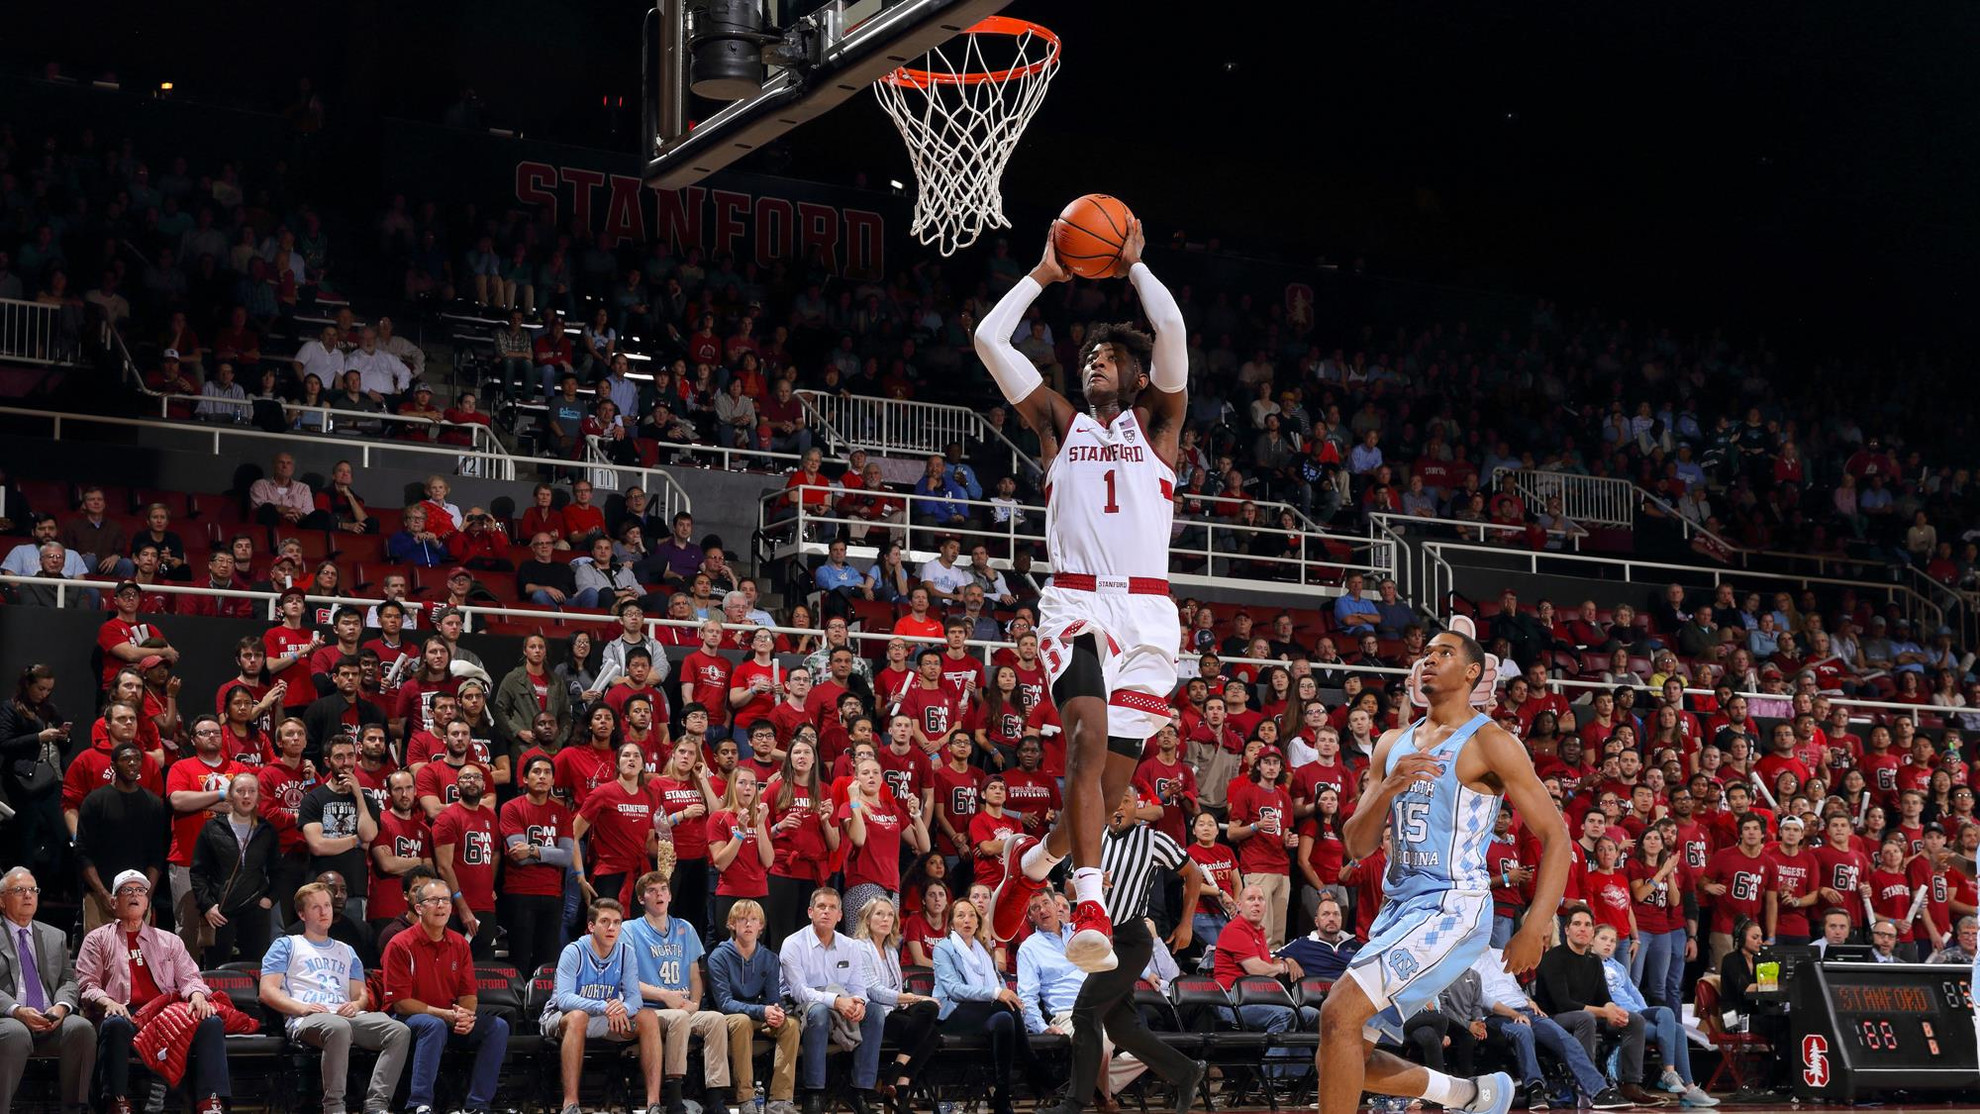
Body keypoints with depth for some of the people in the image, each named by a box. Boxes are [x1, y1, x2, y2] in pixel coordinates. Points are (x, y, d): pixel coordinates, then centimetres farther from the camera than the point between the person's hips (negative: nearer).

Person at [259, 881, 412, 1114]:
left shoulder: (346, 952, 35)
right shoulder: (286, 946, 21)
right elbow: (267, 992, 7)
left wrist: (356, 1004, 0)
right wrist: (302, 1007, -11)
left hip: (346, 1015, 5)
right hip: (305, 1018, -5)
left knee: (400, 1031, -25)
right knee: (338, 1027, -43)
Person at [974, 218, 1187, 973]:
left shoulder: (1157, 423, 15)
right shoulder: (1063, 423, 18)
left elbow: (1173, 330, -2)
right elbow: (989, 339, 12)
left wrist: (1133, 266, 6)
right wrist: (1044, 274, 17)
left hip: (1148, 612, 1)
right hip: (1077, 603, -1)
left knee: (1110, 780, 3)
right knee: (1089, 732, -27)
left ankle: (1036, 857, 33)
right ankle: (1091, 908, -34)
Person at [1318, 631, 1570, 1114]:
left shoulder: (1490, 743, -6)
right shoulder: (1393, 744, 14)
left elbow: (1555, 837, -9)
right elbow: (1357, 847, 11)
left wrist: (1533, 929, -20)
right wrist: (1388, 789, -9)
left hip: (1453, 907, -8)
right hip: (1397, 906, 8)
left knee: (1338, 1015, -23)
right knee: (1342, 1056, 9)